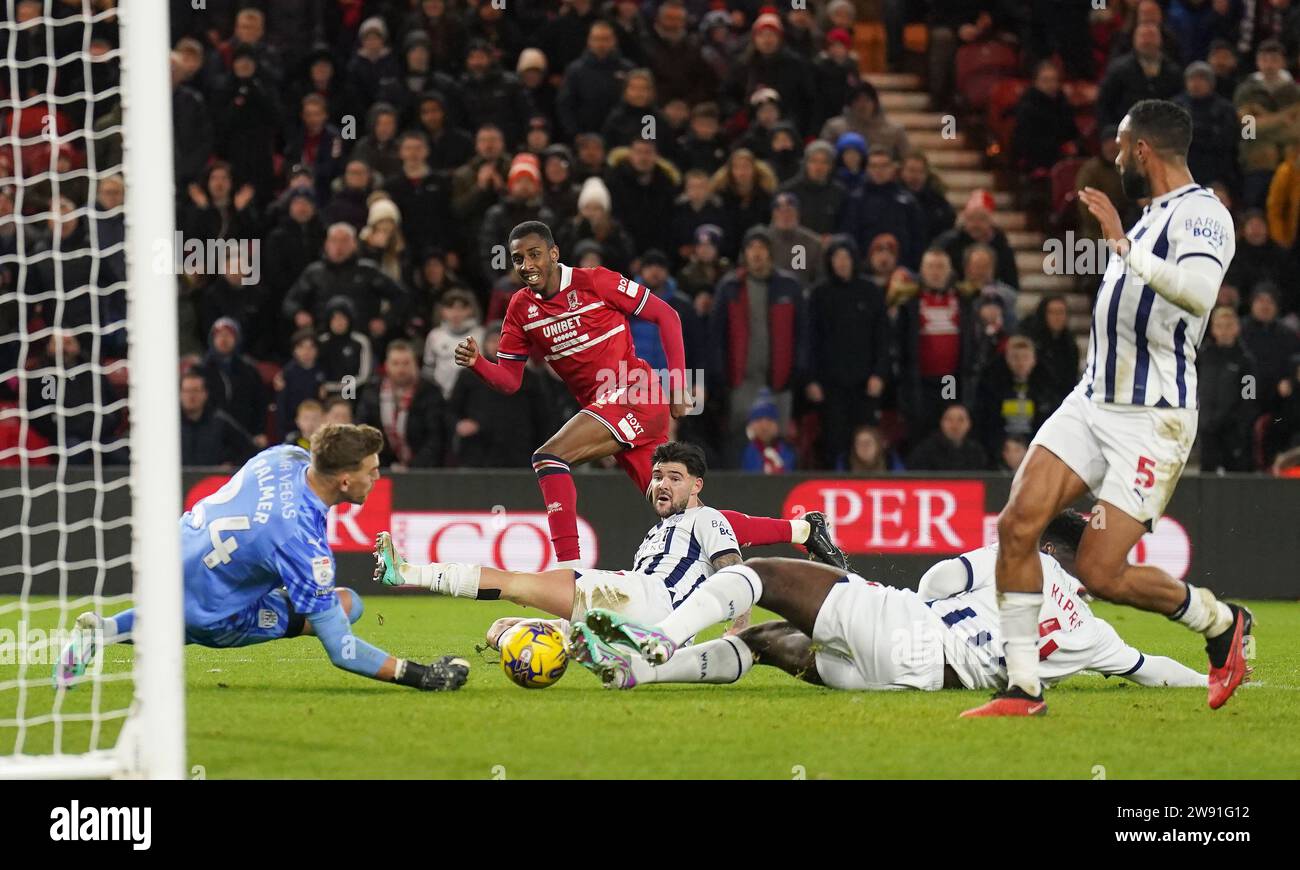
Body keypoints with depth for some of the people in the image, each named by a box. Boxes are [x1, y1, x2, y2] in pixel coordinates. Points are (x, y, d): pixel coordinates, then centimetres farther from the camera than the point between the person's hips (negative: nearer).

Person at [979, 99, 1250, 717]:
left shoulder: (1202, 215, -14)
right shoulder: (1152, 214, 17)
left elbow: (1197, 292, -35)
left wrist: (1126, 247, -36)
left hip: (1152, 420, -9)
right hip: (1094, 402, 9)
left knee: (1100, 572, -10)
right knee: (1017, 525, -9)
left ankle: (1221, 623, 16)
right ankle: (1022, 687, -4)